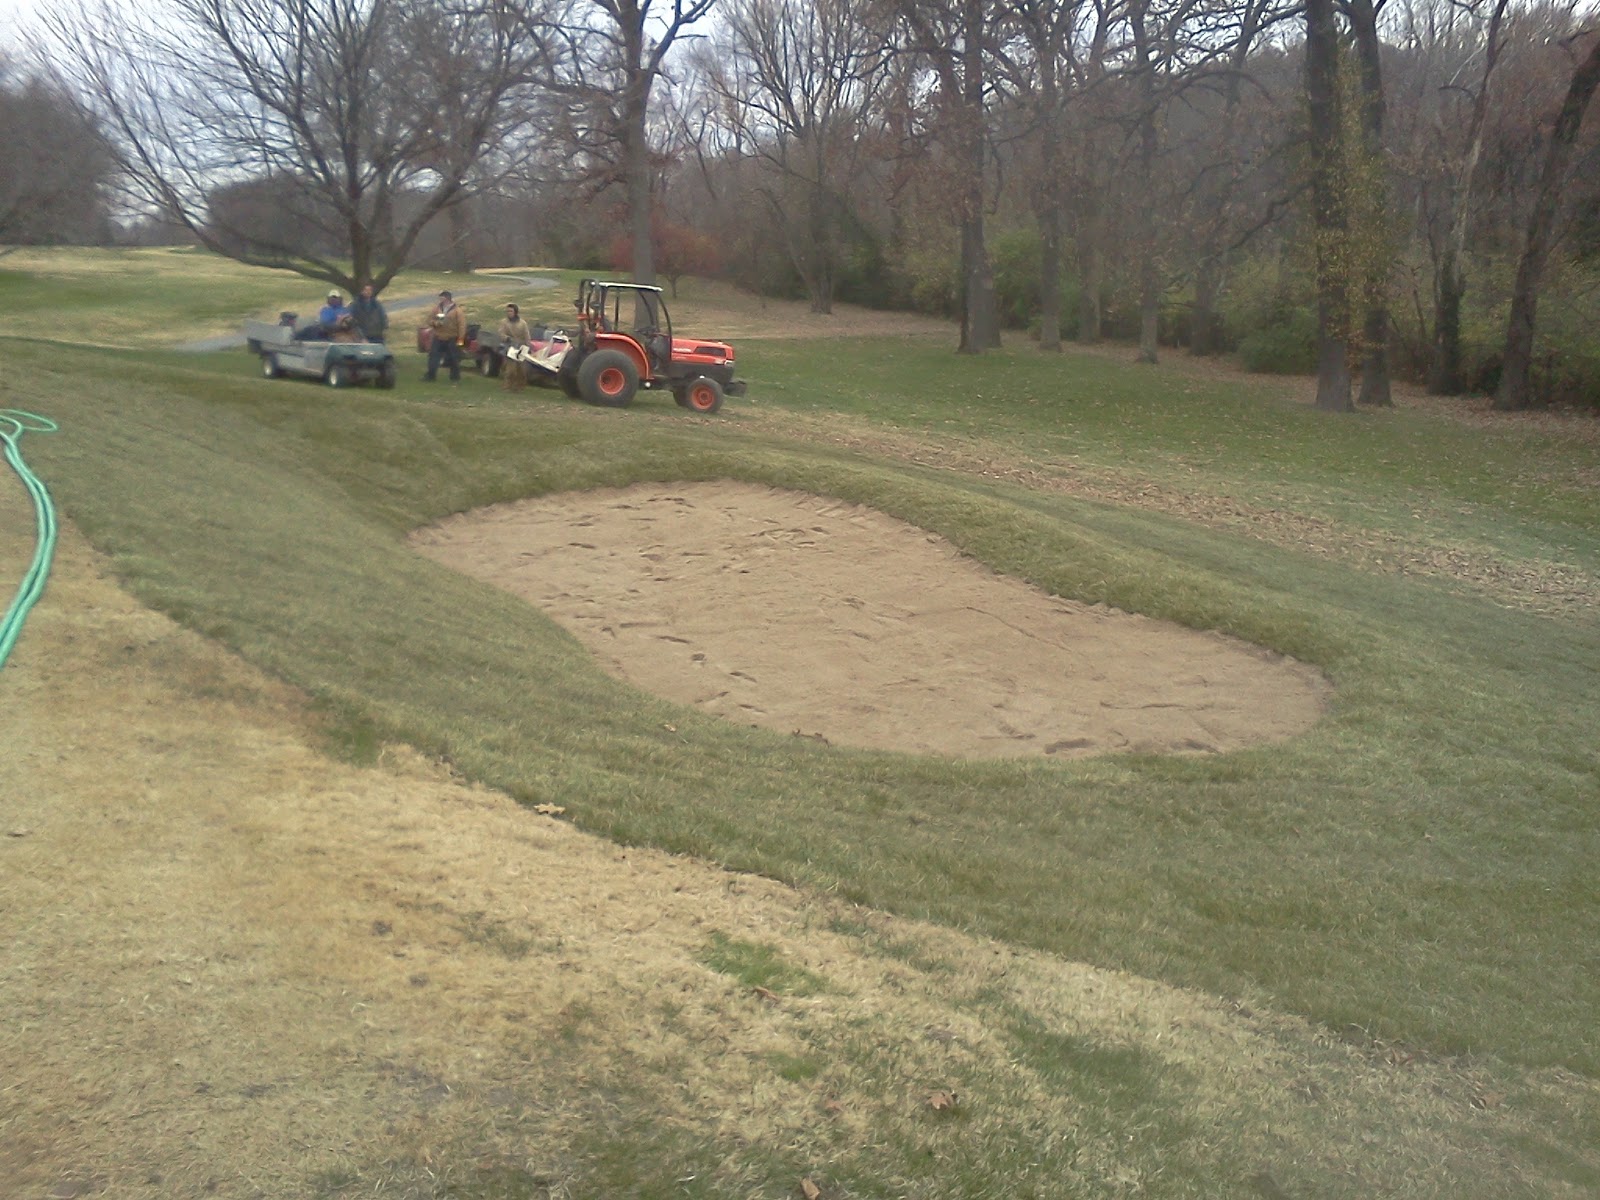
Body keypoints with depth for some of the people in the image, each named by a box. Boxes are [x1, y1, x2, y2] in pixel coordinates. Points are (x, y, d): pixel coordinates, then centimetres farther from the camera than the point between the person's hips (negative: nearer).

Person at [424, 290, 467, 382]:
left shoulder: (457, 310, -7)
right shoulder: (437, 308, 6)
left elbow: (462, 325, -10)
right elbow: (430, 319, 9)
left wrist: (460, 339, -15)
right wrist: (435, 323, -15)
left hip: (452, 339, -4)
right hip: (438, 338, 4)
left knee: (454, 359, 4)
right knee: (433, 357, 3)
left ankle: (455, 378, 15)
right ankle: (431, 376, 12)